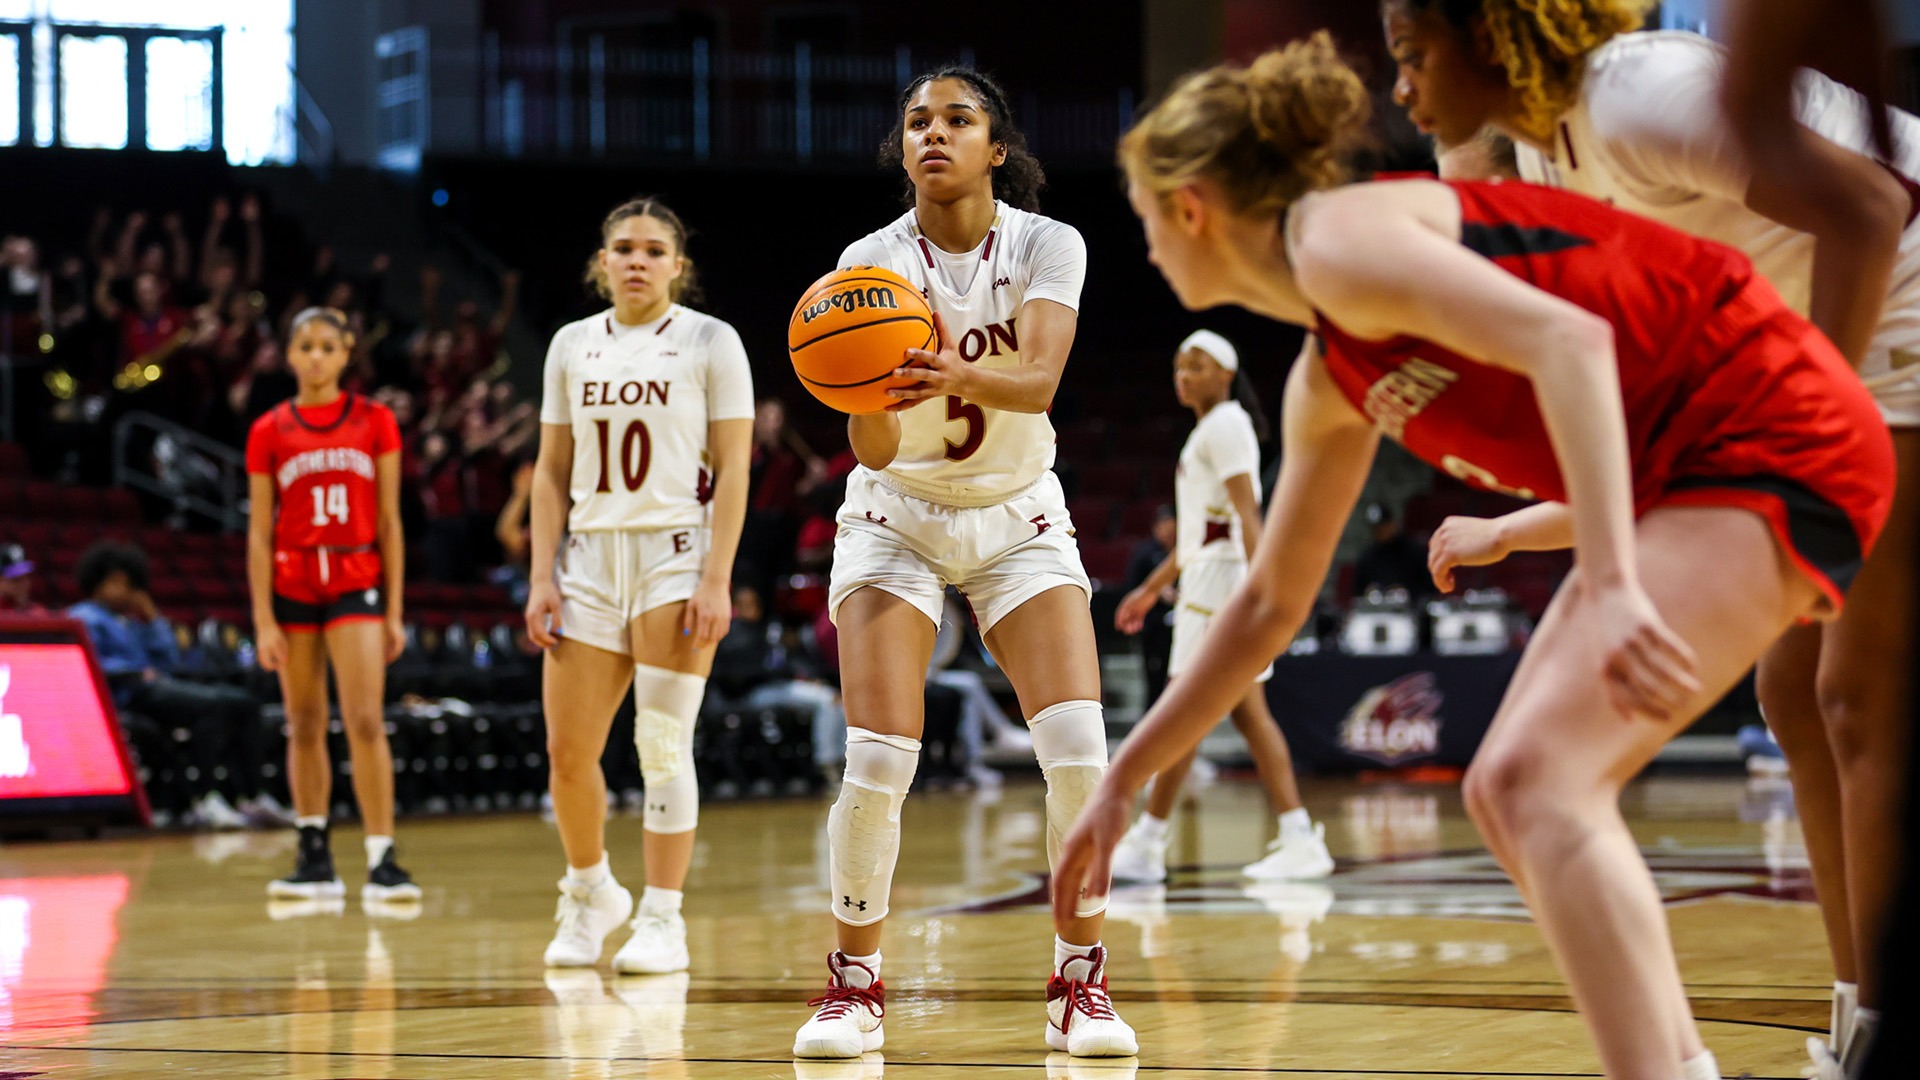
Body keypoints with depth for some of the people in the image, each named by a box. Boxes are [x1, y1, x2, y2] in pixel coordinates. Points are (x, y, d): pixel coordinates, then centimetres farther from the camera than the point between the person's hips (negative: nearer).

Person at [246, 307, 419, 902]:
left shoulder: (375, 422, 4)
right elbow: (259, 533, 2)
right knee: (304, 725, 6)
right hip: (292, 583, 1)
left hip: (357, 582, -1)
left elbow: (389, 523, 5)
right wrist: (263, 620, -5)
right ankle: (315, 859, 13)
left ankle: (381, 862, -15)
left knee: (366, 721, -12)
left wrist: (394, 612, 1)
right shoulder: (269, 432, 4)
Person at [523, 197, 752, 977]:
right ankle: (589, 892, 24)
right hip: (592, 560, 4)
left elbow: (733, 470, -5)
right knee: (567, 751, 0)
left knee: (663, 744, -7)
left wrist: (716, 581, -13)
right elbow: (552, 472, 13)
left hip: (677, 554, -4)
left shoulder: (709, 342, 0)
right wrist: (542, 576, 3)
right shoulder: (573, 346, 11)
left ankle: (662, 920, 0)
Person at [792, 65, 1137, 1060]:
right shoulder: (871, 264, -14)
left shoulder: (1048, 246, -13)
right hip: (897, 520, -1)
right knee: (878, 762, -16)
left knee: (1079, 747, -16)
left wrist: (957, 376, -52)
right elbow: (873, 450, -22)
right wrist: (869, 401, -46)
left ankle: (1079, 983, -2)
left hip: (1018, 519, 1)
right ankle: (855, 985, 2)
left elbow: (1037, 380, -31)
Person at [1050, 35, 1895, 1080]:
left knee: (1542, 778, -21)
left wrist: (1611, 586, -35)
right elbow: (1271, 602, 29)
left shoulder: (1337, 237, -11)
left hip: (1770, 436, -10)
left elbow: (1566, 339, -26)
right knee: (1508, 794, 11)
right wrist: (1125, 778, 33)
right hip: (1688, 476, 10)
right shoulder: (1328, 379, 18)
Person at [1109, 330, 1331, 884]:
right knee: (1246, 711, 6)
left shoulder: (1224, 425, -9)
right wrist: (1151, 588, 30)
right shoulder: (1209, 430, 22)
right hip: (1208, 574, 10)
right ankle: (1298, 838, 2)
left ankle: (1146, 843, -5)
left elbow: (1246, 513, -19)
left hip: (1220, 576, -10)